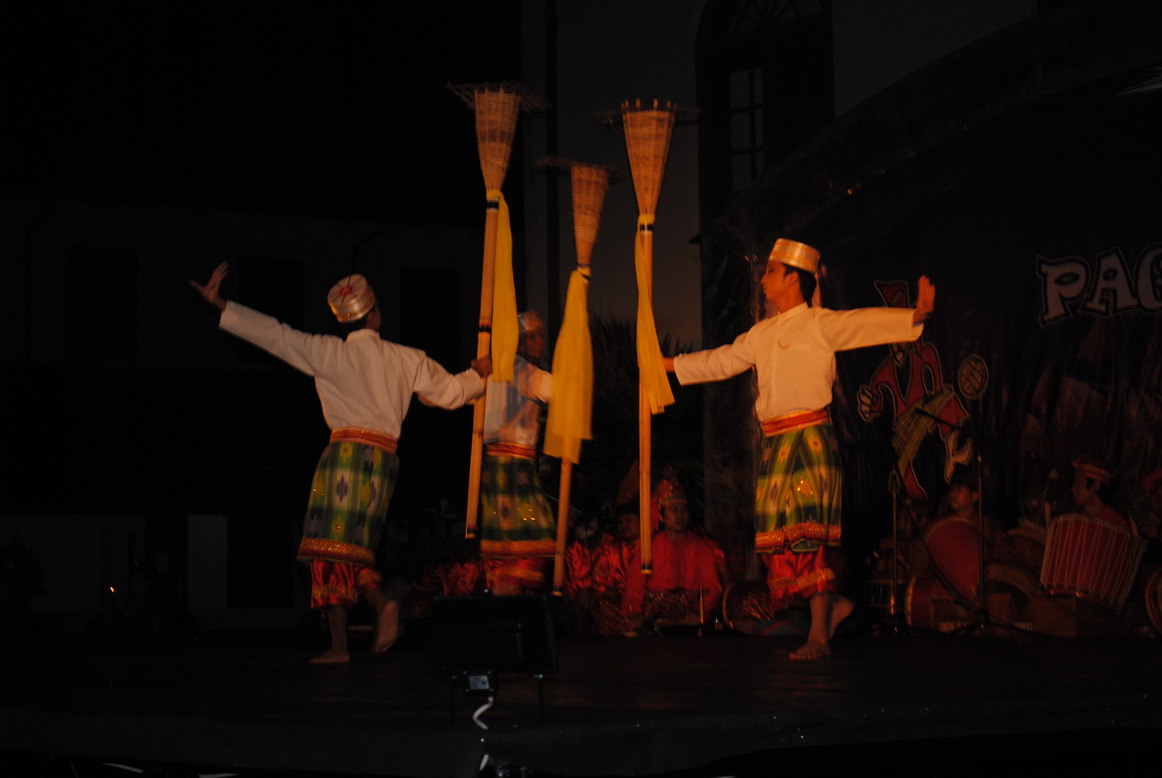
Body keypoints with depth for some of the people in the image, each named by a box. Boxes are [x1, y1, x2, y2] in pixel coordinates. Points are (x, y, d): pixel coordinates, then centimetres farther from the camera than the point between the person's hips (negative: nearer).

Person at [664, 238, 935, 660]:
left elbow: (867, 324, -15)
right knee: (782, 538, 4)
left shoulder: (821, 324, -2)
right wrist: (667, 364, 35)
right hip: (774, 442, 7)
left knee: (808, 534, -10)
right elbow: (721, 361, 30)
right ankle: (833, 603, 22)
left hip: (810, 438, -7)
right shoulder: (762, 333, 18)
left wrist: (915, 316, -31)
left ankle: (819, 636, -7)